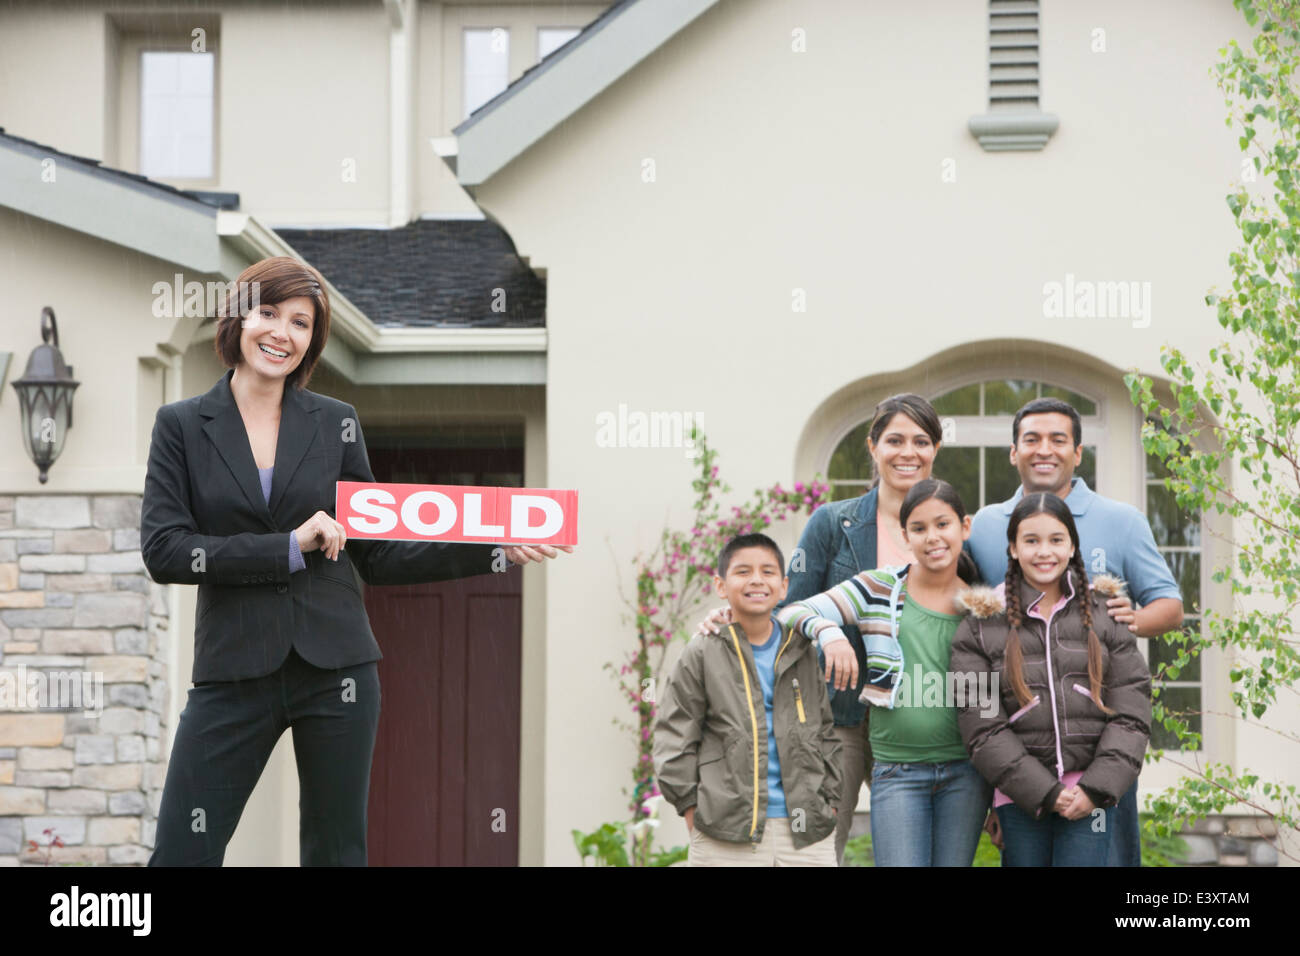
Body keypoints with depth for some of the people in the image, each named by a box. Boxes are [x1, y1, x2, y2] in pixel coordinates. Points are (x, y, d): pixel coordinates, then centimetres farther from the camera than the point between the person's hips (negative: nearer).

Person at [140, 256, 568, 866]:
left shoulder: (335, 423, 8)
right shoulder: (182, 425, 4)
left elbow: (378, 558, 11)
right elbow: (163, 551, -8)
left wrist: (495, 550, 2)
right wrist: (290, 546, -14)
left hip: (335, 670, 1)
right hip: (233, 672, -1)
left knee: (336, 851, 6)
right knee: (181, 853, -7)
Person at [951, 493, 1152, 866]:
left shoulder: (1105, 614, 7)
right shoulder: (980, 628, 3)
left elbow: (1131, 713, 2)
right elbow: (982, 728, -4)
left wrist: (1096, 788, -9)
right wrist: (1045, 791, -11)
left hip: (1092, 794, 0)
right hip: (1020, 799, 0)